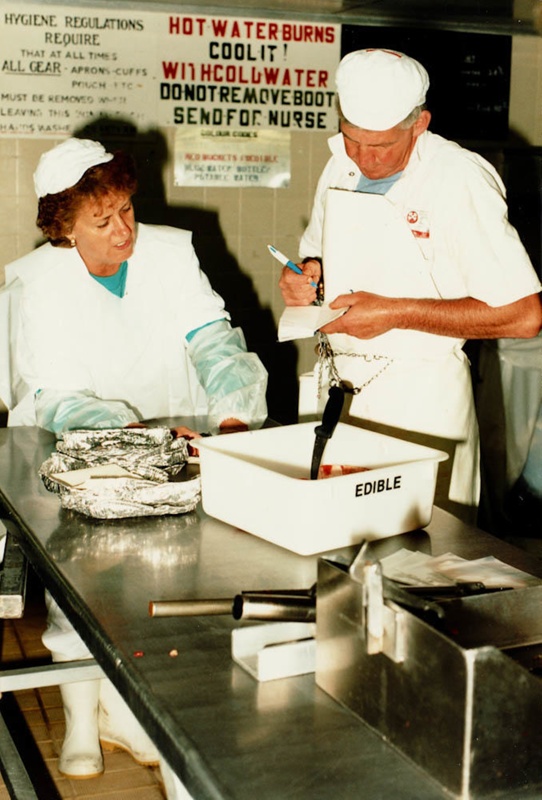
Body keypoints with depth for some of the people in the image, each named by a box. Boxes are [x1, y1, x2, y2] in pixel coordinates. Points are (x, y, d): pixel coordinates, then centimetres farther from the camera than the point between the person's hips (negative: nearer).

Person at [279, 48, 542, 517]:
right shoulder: (342, 165, 5)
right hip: (334, 387, 6)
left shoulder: (460, 180, -16)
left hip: (420, 402, -6)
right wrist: (308, 272, -3)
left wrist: (394, 313, -20)